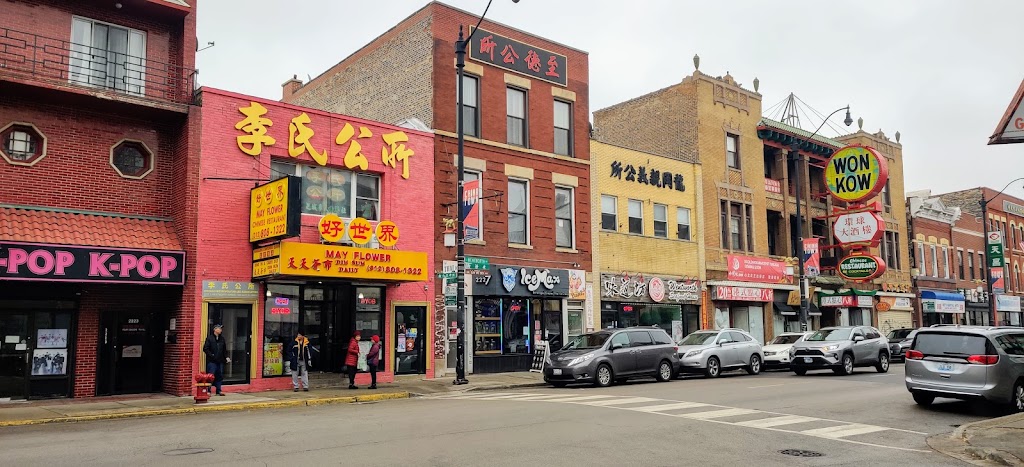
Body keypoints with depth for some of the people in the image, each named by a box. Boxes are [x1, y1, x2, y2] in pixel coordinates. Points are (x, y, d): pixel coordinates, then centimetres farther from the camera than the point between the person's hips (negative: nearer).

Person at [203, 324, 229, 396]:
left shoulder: (222, 338, 14)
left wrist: (226, 357, 9)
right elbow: (205, 349, -9)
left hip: (220, 361, 6)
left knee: (220, 376, 8)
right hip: (212, 361, -6)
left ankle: (219, 390, 15)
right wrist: (211, 355, -14)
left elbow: (224, 350, 20)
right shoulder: (209, 338, -4)